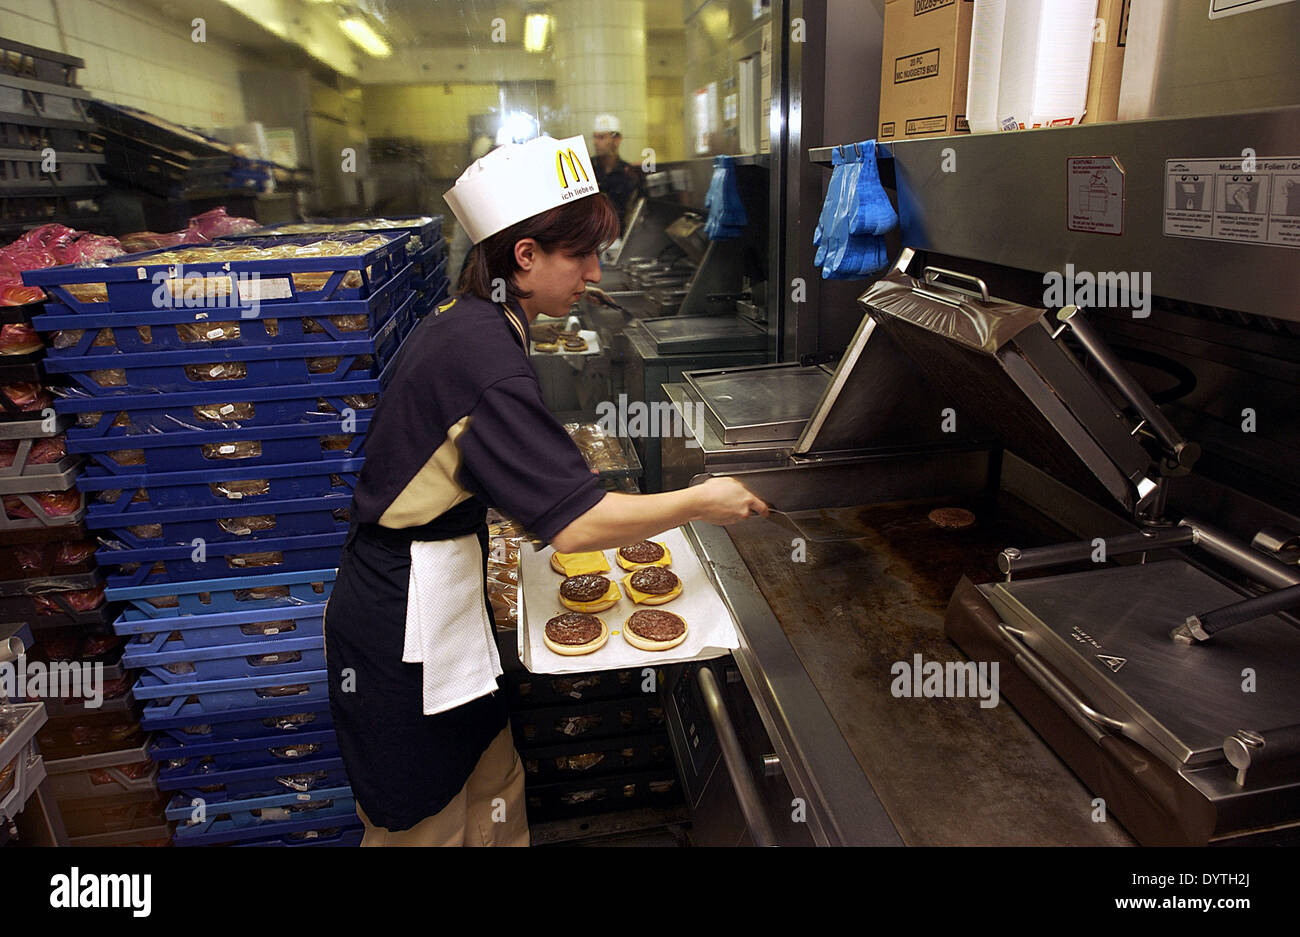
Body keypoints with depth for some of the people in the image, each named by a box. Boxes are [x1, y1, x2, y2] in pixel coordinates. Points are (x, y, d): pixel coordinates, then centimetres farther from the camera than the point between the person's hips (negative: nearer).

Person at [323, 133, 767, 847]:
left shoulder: (462, 326, 5)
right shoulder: (484, 354, -26)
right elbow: (576, 525, -28)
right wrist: (700, 503, -16)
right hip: (404, 633, -9)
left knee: (493, 795, 19)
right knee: (426, 826, 12)